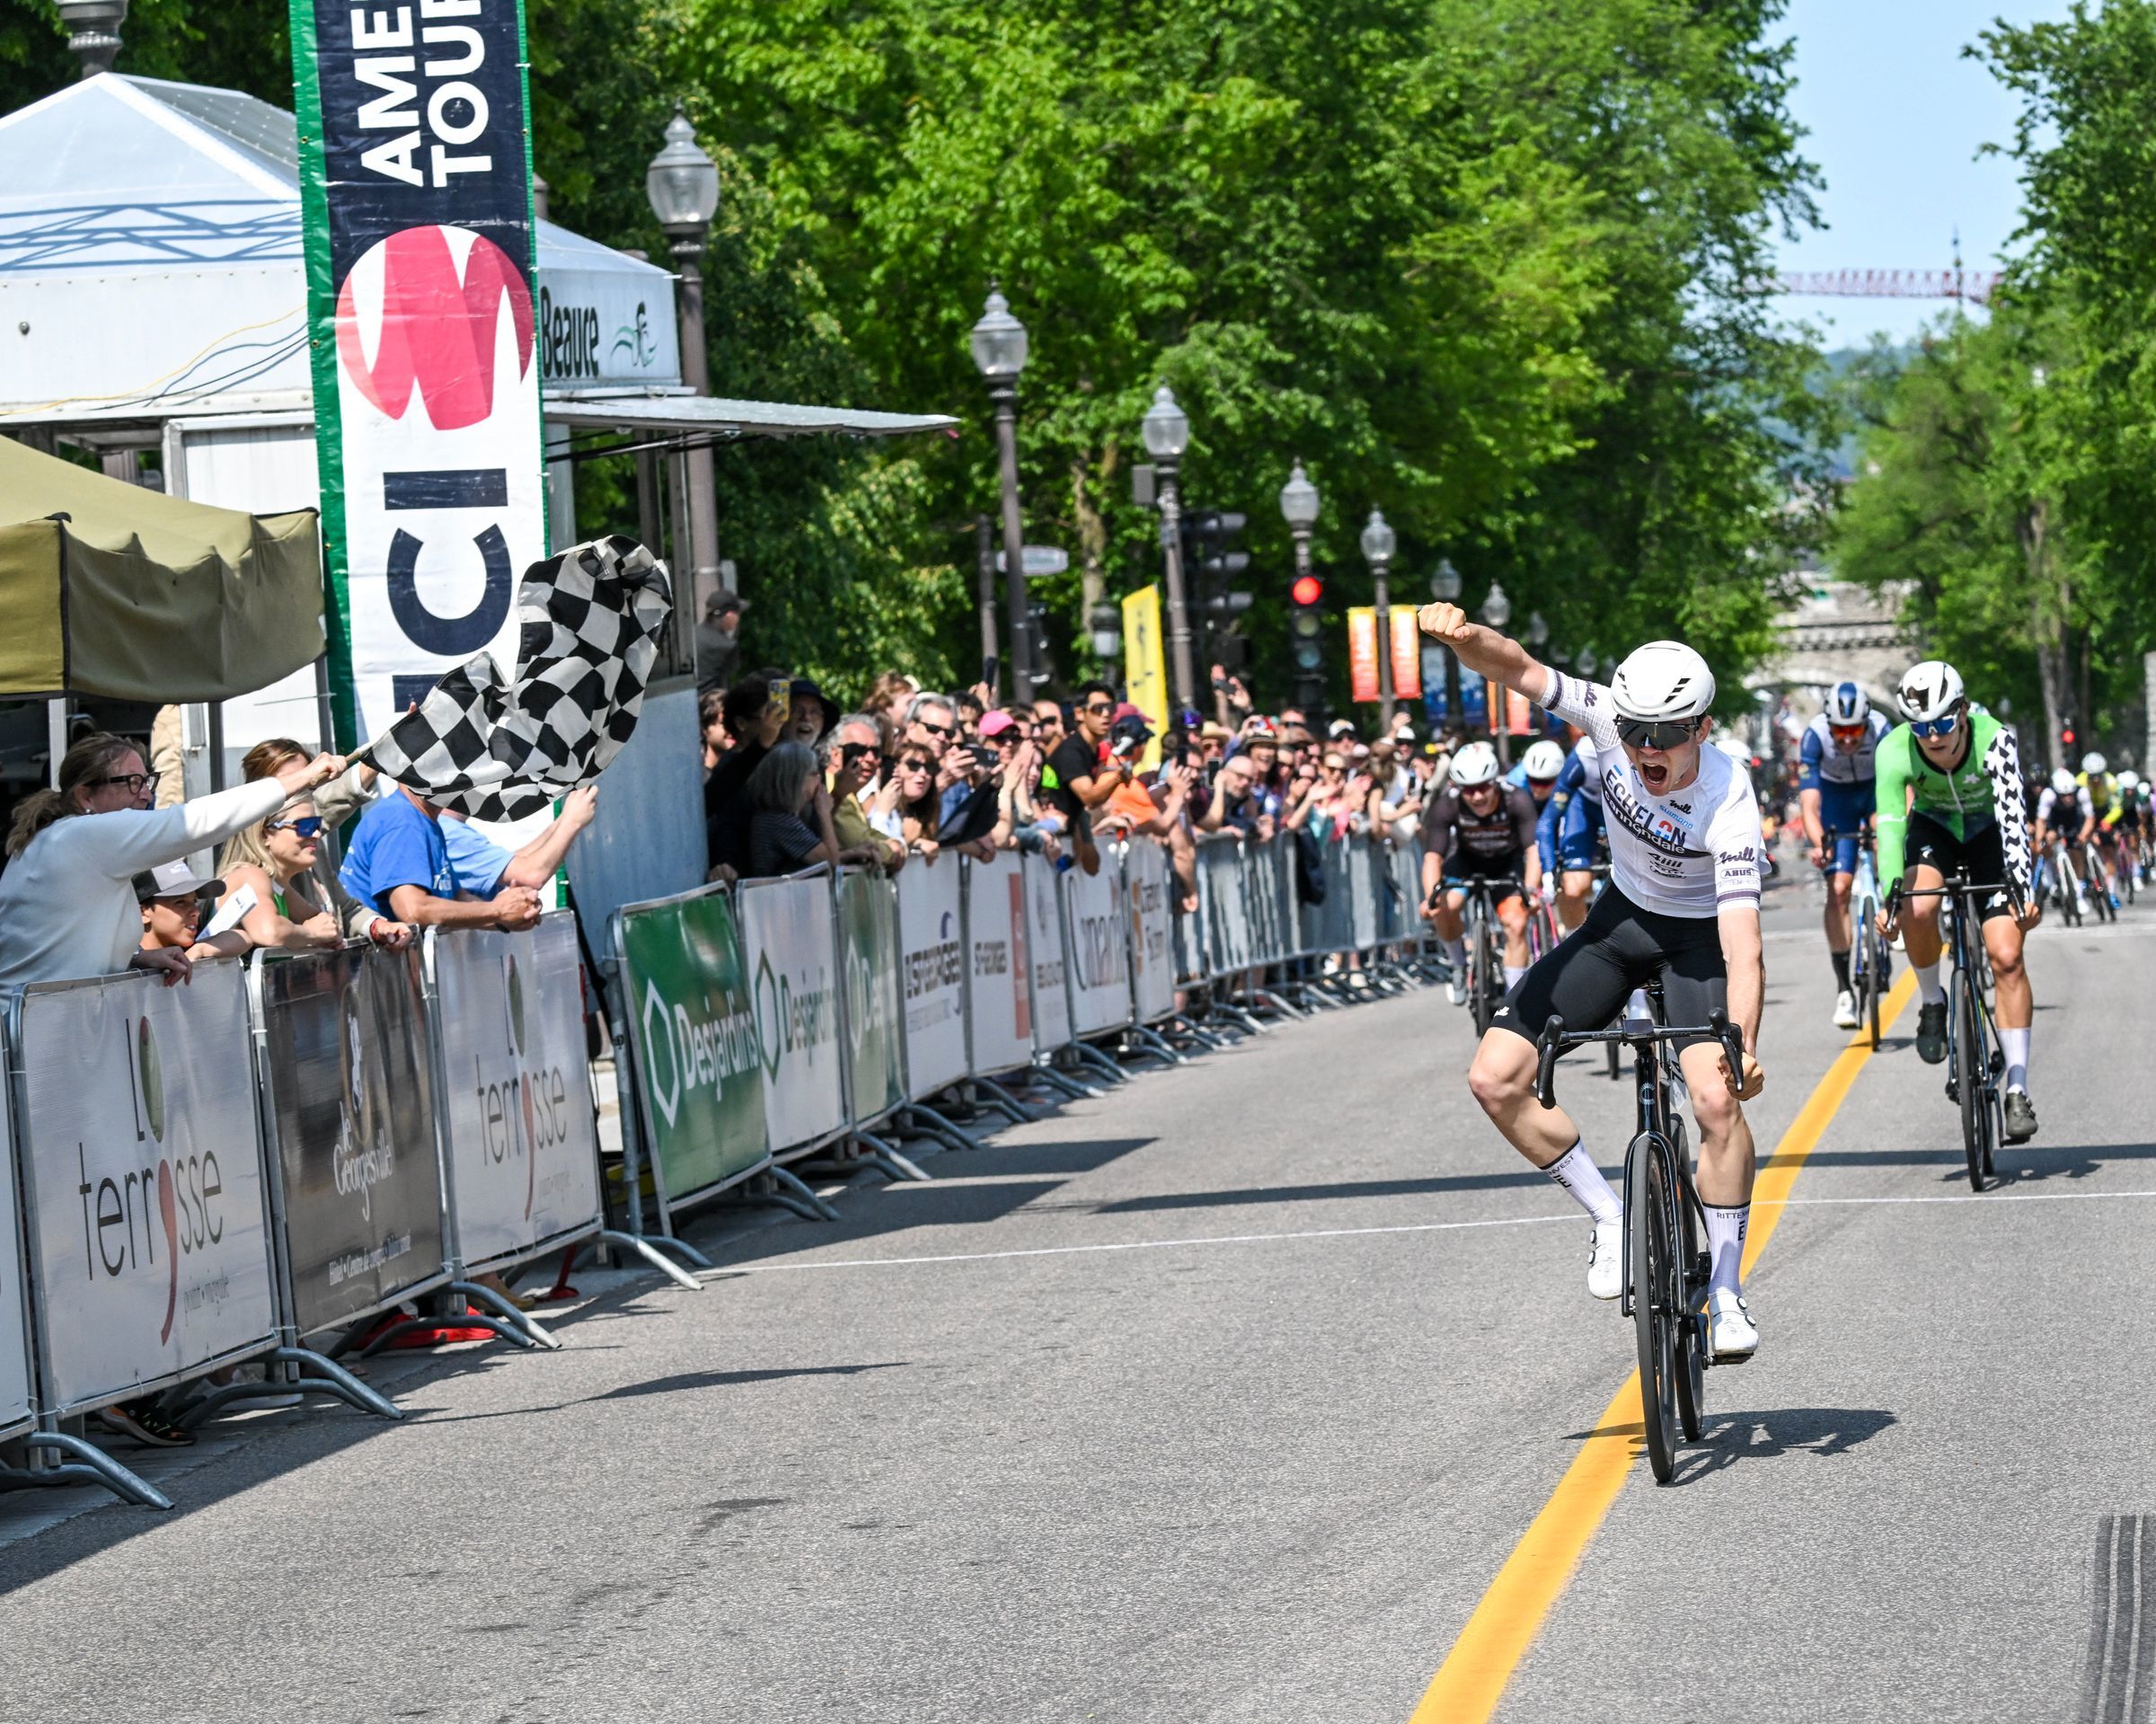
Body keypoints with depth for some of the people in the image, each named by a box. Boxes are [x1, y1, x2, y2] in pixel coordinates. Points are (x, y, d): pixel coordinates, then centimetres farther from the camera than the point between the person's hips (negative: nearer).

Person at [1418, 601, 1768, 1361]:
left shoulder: (1729, 806, -33)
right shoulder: (1613, 718, -22)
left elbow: (1742, 945, -39)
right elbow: (1517, 668, -27)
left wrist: (1742, 1044, -53)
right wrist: (1463, 635, -51)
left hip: (1699, 935, -5)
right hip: (1620, 919, 5)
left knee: (1718, 1100, -27)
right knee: (1496, 1078, -8)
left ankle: (1725, 1290, -8)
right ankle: (1612, 1219, 9)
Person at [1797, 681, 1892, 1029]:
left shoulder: (1882, 731, -32)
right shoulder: (1815, 736, -32)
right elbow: (1808, 803, -36)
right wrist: (1818, 844, -53)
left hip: (1877, 788, 1)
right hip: (1837, 795, -1)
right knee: (1838, 889, -10)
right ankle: (1843, 990, -8)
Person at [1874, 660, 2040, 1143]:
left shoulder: (1994, 740, -33)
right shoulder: (1895, 751, -29)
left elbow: (2012, 815, -41)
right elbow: (1891, 823, -35)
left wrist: (2022, 888, -53)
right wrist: (1889, 894, -49)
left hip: (1989, 832, -1)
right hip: (1933, 827, 1)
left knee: (2006, 957, -13)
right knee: (1918, 910, -32)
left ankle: (2018, 1089, -9)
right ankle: (1933, 1003, -3)